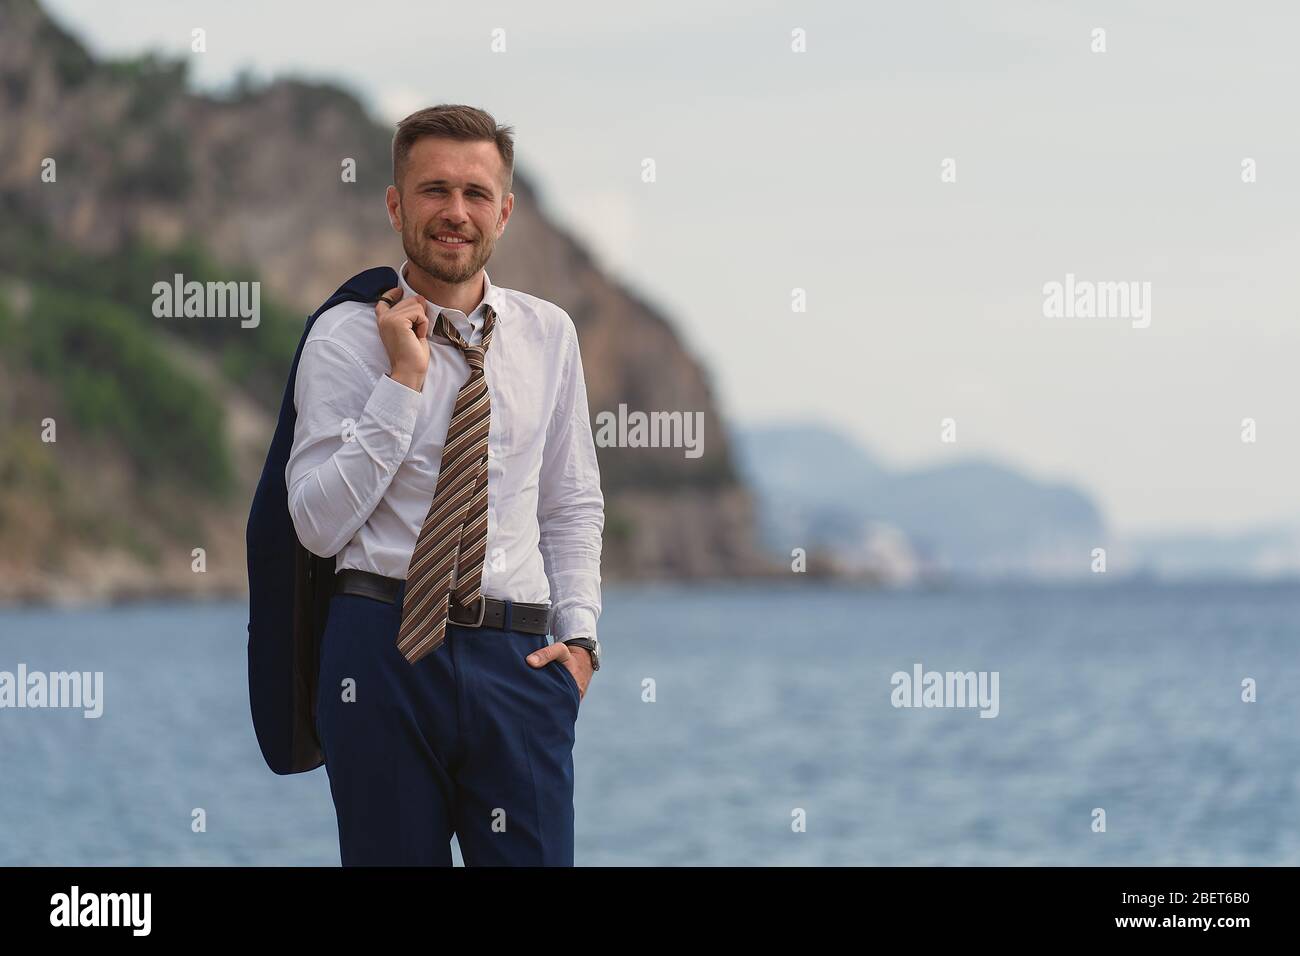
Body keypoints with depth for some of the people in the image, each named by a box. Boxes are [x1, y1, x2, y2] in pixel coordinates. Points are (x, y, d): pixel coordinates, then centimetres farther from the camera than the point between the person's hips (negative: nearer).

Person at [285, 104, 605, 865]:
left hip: (517, 658, 2)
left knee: (535, 857, -4)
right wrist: (403, 380, -10)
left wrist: (580, 634, 3)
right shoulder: (346, 337, -1)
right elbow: (320, 524, -7)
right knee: (393, 857, 5)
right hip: (383, 650, -2)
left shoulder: (549, 334, 10)